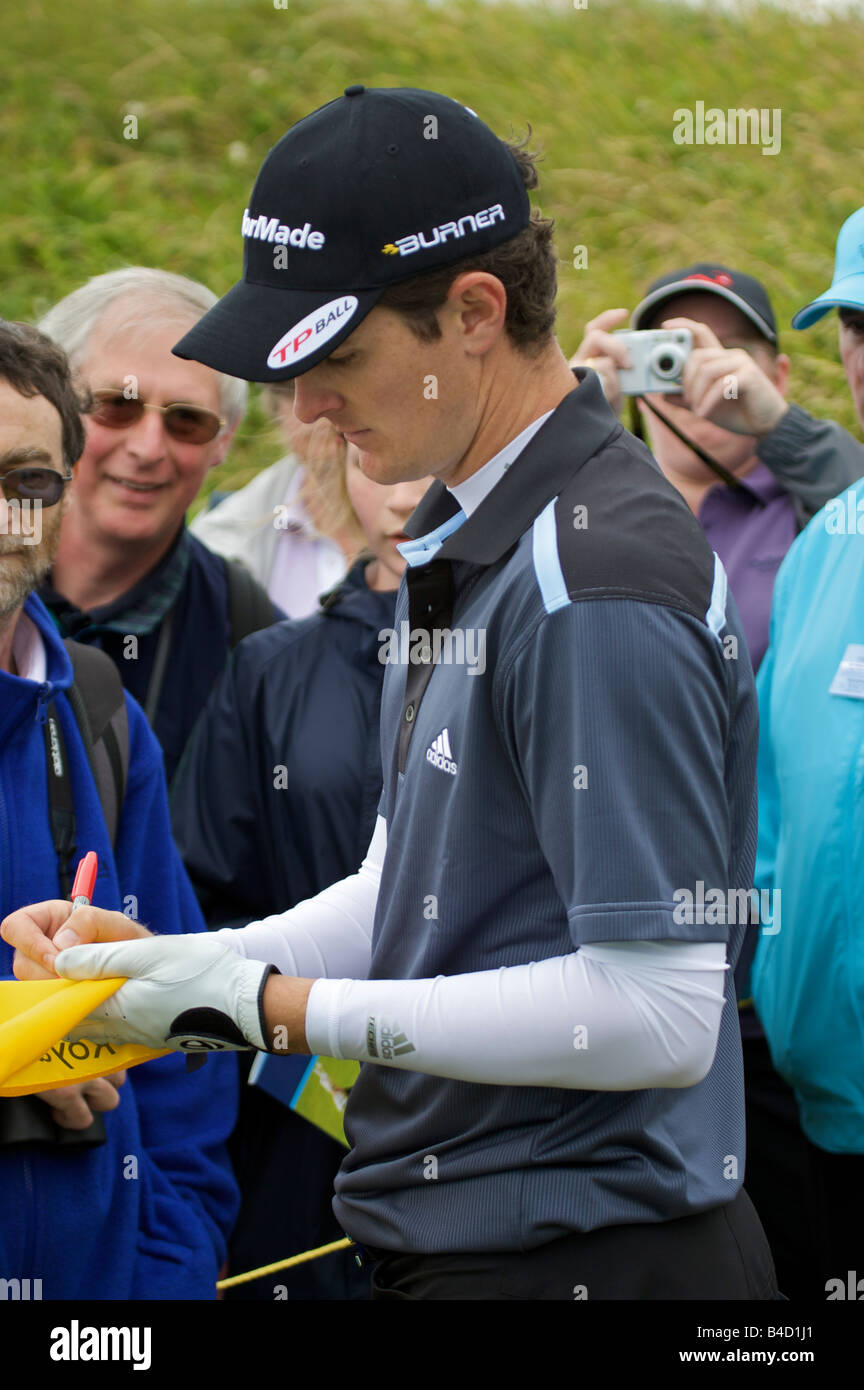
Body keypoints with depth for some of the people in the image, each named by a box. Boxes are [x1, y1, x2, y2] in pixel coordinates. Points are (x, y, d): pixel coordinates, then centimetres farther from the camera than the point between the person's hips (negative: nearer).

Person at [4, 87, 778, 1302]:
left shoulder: (600, 585, -20)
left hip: (582, 1250, -9)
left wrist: (277, 1009, -20)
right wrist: (192, 965, 0)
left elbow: (661, 1016, -23)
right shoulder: (456, 538, 11)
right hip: (443, 1238, 9)